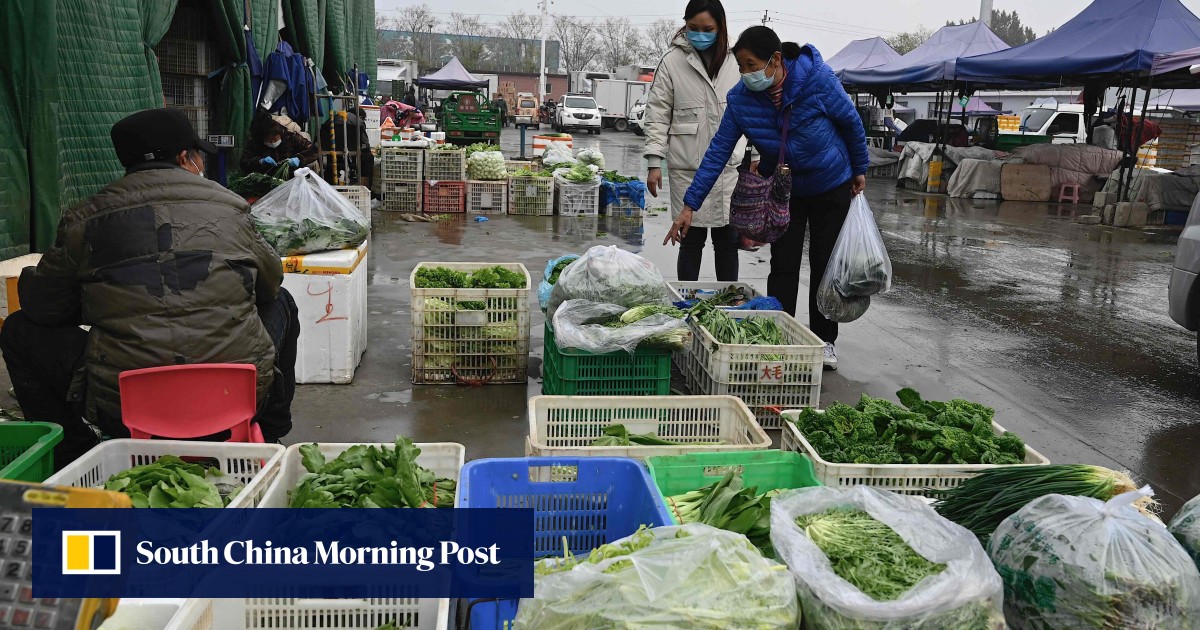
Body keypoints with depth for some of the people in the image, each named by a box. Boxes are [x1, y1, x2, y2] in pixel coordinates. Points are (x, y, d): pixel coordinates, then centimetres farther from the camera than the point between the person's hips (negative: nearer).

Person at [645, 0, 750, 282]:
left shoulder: (733, 61, 8)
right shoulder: (672, 61, -1)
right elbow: (657, 115, -2)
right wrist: (654, 162, -8)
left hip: (729, 166, 3)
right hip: (688, 168, -3)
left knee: (728, 239, 8)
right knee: (692, 240, 4)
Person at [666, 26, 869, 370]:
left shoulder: (818, 80, -28)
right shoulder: (740, 98, -20)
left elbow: (852, 123, -12)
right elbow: (718, 152, -18)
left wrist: (860, 169, -1)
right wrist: (689, 205, -22)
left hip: (832, 185, -2)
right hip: (784, 189, 2)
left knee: (825, 265, 6)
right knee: (783, 266, 0)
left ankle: (825, 341, 21)